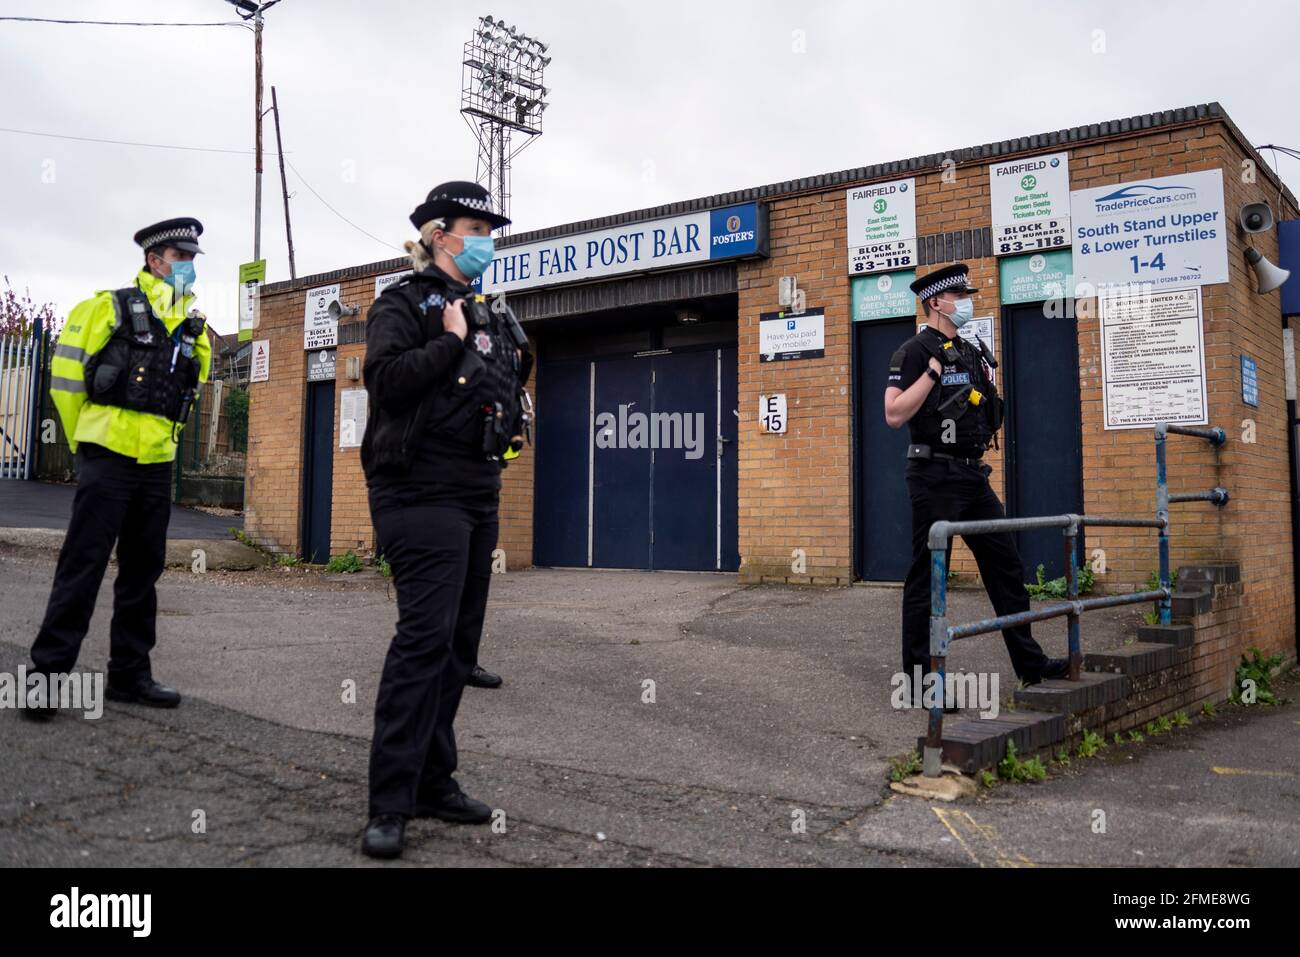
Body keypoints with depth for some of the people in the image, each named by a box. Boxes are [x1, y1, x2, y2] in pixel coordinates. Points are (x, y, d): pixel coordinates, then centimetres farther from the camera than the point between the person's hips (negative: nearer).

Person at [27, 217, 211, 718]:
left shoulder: (194, 326, 14)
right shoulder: (112, 307, -2)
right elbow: (66, 370, -2)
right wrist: (83, 437, 2)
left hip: (156, 464, 6)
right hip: (108, 456, -6)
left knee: (144, 568, 9)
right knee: (84, 563, -6)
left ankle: (130, 673, 18)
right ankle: (49, 671, 1)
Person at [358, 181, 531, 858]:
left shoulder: (491, 314, 20)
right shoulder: (404, 304, -2)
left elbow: (512, 383, 30)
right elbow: (384, 377, -19)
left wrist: (512, 375, 11)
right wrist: (452, 343, -15)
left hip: (479, 495, 8)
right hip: (421, 491, -8)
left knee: (460, 640, 9)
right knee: (426, 634, -15)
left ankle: (434, 781, 19)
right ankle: (390, 804, -9)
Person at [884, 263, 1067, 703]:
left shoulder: (972, 352, 16)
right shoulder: (915, 351, -9)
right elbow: (894, 415, -20)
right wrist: (934, 369, -19)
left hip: (973, 476, 9)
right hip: (935, 477, -8)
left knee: (1006, 567, 12)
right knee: (927, 576, -2)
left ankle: (1030, 663, 24)